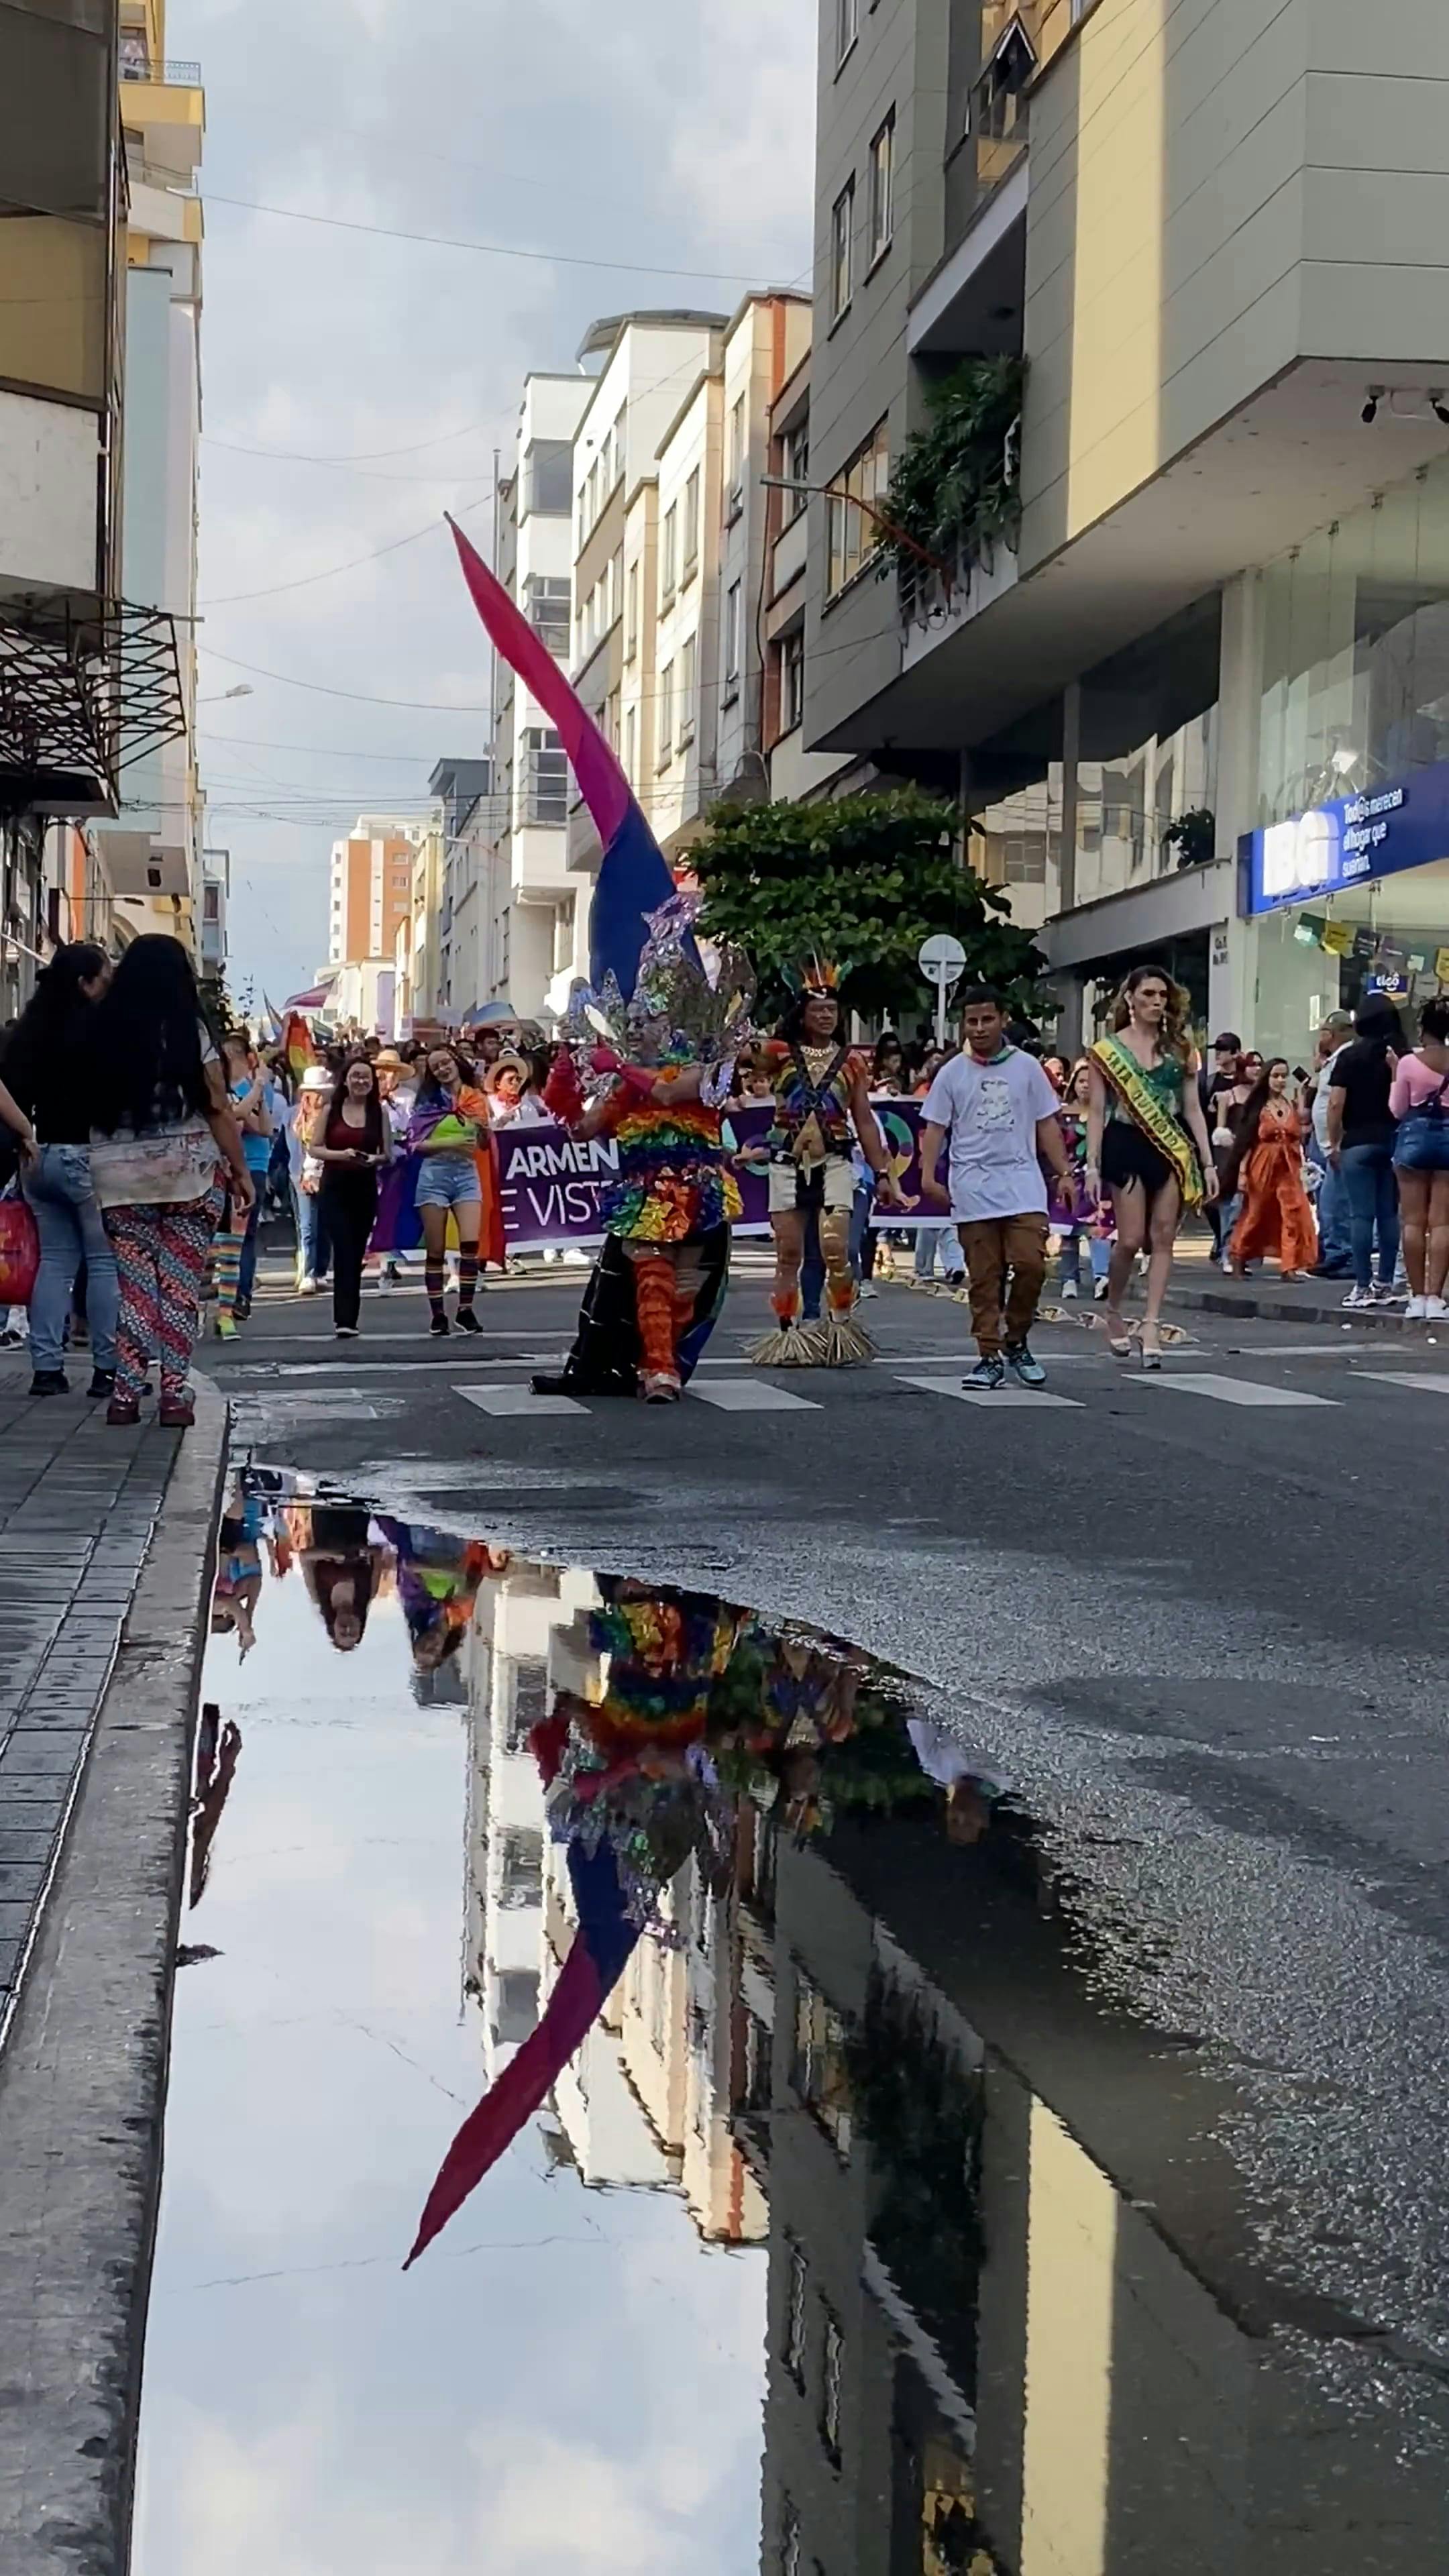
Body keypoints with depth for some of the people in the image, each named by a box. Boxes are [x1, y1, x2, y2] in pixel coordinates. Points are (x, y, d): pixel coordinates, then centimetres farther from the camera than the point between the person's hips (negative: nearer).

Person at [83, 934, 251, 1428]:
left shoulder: (99, 1031, 4)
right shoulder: (189, 1031, -4)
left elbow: (90, 1102, 0)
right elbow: (217, 1109, -4)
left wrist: (104, 1155, 3)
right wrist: (240, 1171, 2)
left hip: (118, 1173, 2)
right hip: (187, 1171, -2)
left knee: (134, 1281, 8)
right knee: (181, 1283, 3)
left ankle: (126, 1390, 4)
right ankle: (174, 1391, 0)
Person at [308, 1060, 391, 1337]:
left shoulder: (379, 1112, 6)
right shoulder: (330, 1111, 1)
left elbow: (387, 1154, 8)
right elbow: (314, 1148, 0)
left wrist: (376, 1159, -14)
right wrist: (340, 1154, -16)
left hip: (365, 1188, 3)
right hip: (335, 1187, -2)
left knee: (356, 1253, 7)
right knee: (344, 1251, -12)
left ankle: (347, 1318, 15)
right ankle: (344, 1319, -17)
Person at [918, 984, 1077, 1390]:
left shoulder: (1026, 1066, 9)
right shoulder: (953, 1073, 7)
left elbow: (1047, 1124, 12)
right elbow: (934, 1128, 6)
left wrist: (1064, 1172, 7)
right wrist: (929, 1175, -8)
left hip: (1022, 1184, 0)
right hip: (973, 1189, 0)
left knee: (1030, 1263, -12)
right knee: (984, 1277, -1)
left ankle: (1017, 1343, 8)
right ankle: (990, 1356, 7)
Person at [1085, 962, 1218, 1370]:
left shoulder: (1179, 1049, 9)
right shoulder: (1108, 1050, 1)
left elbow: (1192, 1109, 10)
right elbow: (1097, 1112, 1)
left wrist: (1207, 1163, 5)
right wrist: (1092, 1165, -6)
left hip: (1173, 1148, 3)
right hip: (1125, 1146, -3)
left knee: (1162, 1240, -2)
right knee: (1130, 1240, -5)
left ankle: (1152, 1325, -1)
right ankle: (1113, 1312, 19)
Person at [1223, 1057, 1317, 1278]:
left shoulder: (1293, 1106, 7)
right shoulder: (1258, 1107, -1)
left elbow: (1299, 1140, 10)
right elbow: (1246, 1141, -3)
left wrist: (1302, 1169, 5)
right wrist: (1242, 1171, -9)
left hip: (1289, 1168, 2)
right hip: (1262, 1167, -2)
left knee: (1295, 1214, -11)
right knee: (1256, 1214, 9)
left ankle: (1291, 1265, -8)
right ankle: (1239, 1259, 27)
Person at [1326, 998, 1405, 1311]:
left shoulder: (1351, 1057, -4)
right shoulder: (1403, 1057, 2)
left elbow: (1336, 1103, -5)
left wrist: (1334, 1143, 3)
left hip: (1359, 1142, -3)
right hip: (1395, 1141, 3)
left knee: (1361, 1214, -2)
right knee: (1389, 1213, 7)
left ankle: (1362, 1285, -3)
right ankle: (1386, 1285, 10)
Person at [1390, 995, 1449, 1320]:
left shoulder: (1409, 1063, -6)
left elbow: (1397, 1110, 2)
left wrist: (1395, 1077, 12)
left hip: (1415, 1136, -1)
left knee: (1414, 1221, 4)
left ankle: (1418, 1296, 3)